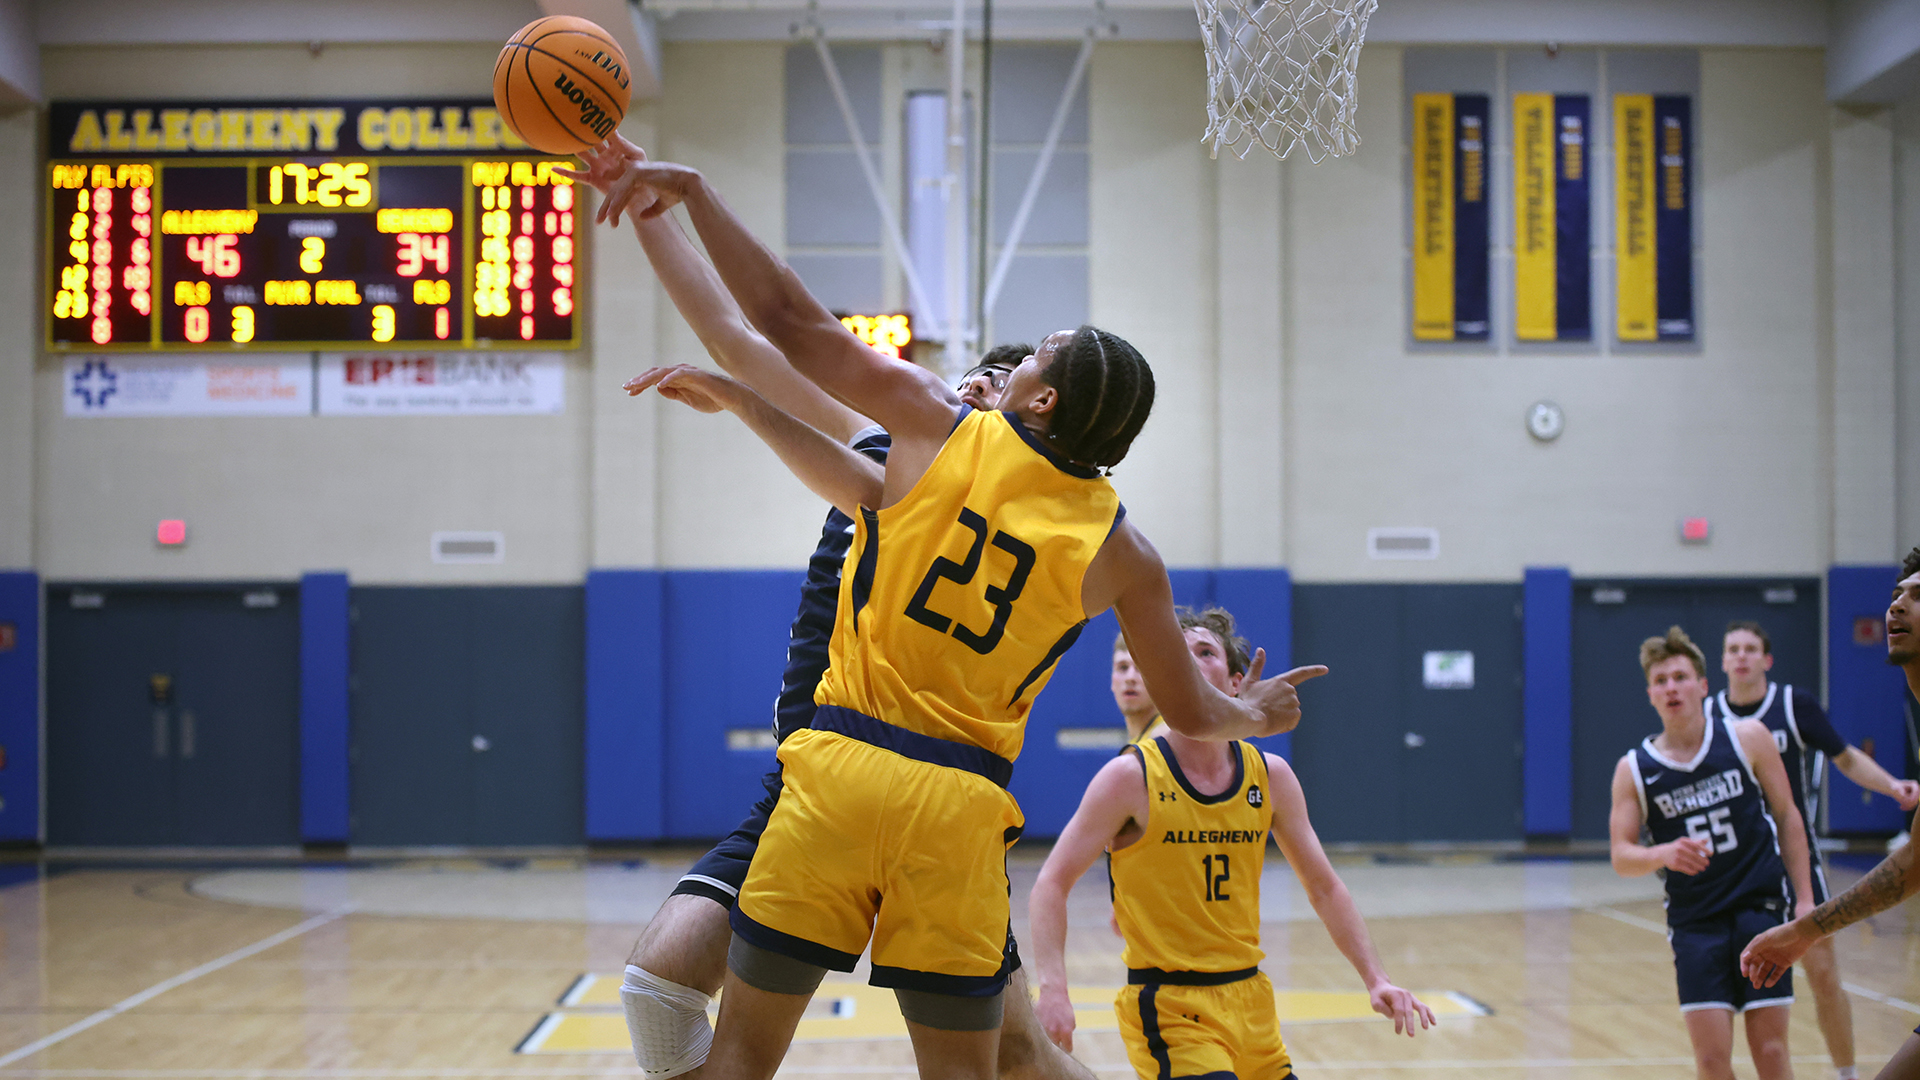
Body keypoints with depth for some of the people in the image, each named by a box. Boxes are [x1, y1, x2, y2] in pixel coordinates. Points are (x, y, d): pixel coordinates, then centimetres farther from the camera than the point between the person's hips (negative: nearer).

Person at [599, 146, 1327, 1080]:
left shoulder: (940, 424, 1)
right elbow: (1190, 715, 15)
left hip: (843, 767, -1)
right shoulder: (1122, 553, 5)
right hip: (962, 805, 1)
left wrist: (693, 192, 9)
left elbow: (788, 319, 0)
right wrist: (1257, 713, 38)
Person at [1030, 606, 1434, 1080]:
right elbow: (1051, 885, -10)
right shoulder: (1129, 778, -11)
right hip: (1167, 1005, -6)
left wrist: (1376, 979, 2)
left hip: (1250, 999, 6)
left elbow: (1324, 888, 11)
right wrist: (1053, 988, -25)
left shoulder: (1270, 776, 3)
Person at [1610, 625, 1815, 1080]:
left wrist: (1804, 898, 3)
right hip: (1695, 921, 1)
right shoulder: (1633, 770, 0)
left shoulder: (1747, 737, -1)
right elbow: (1621, 858, -3)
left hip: (1761, 906, -1)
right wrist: (1664, 854, -24)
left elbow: (1787, 817, 6)